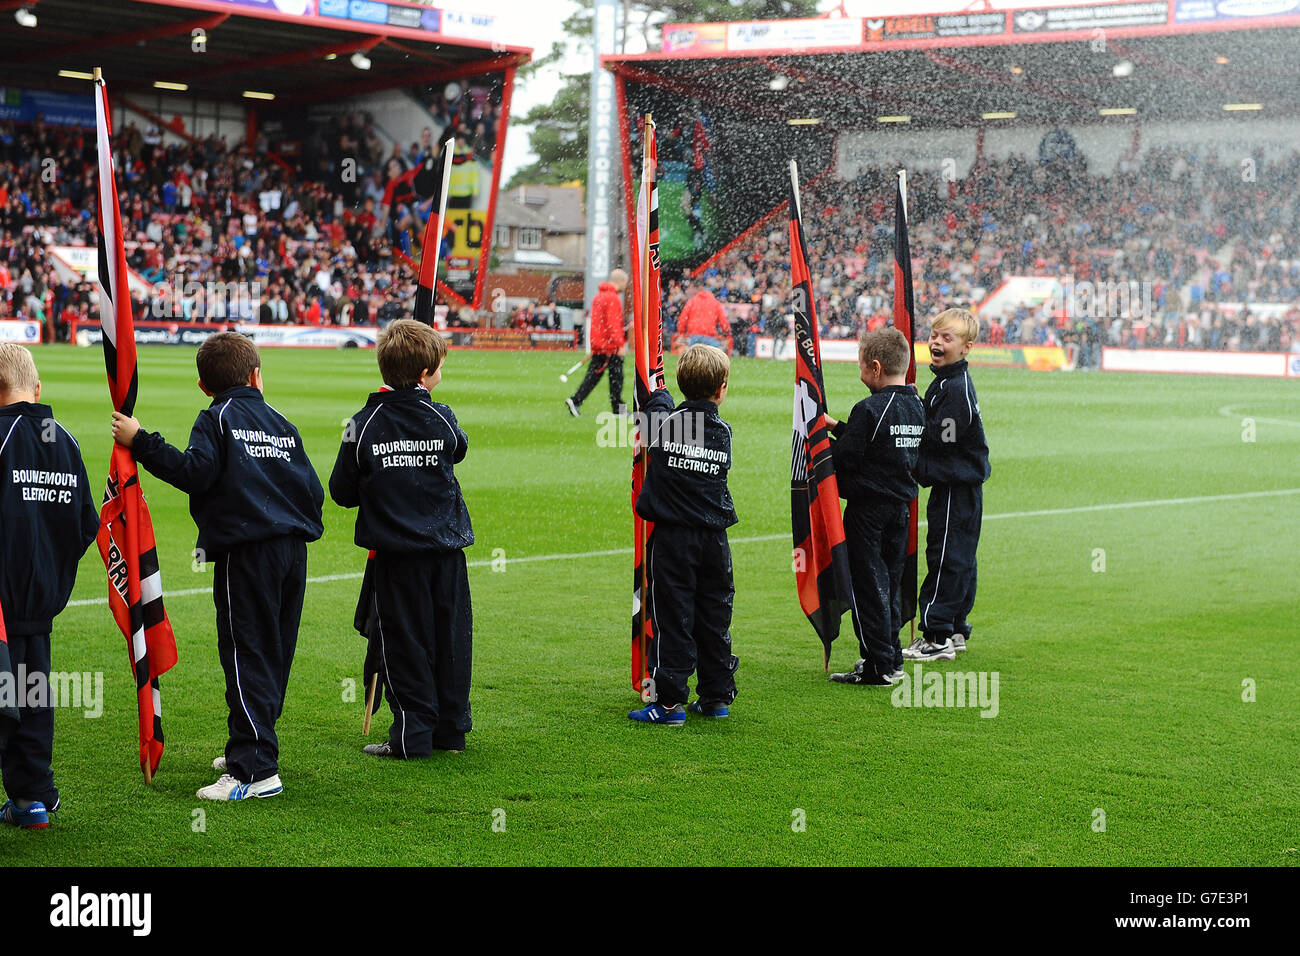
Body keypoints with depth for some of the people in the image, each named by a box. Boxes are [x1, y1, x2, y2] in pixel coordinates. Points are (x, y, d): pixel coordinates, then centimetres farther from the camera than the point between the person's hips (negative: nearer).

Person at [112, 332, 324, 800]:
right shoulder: (283, 424, 16)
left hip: (246, 553, -7)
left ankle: (257, 770, -11)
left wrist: (140, 442, -11)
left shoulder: (217, 419, 0)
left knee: (247, 657, -7)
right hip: (293, 550, 7)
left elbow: (195, 472, -16)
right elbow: (313, 490, 13)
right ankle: (250, 750, 26)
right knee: (274, 654, 15)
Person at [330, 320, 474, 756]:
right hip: (446, 545, 2)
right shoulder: (442, 419, -5)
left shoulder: (363, 425, -8)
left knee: (405, 641, 4)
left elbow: (342, 492, -2)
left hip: (396, 549, -1)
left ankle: (413, 734, 3)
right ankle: (451, 728, 18)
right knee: (451, 636, 11)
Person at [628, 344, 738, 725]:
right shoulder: (723, 431, 0)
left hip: (672, 536, -3)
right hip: (714, 538, 3)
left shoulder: (665, 422, -8)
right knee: (714, 618, 13)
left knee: (673, 618, -2)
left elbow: (659, 406, 13)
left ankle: (670, 702, -3)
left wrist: (659, 392, 34)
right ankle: (717, 697, 21)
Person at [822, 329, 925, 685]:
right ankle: (892, 659, 20)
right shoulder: (916, 406, 7)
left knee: (868, 585, -2)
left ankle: (878, 666, -1)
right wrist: (840, 428, 13)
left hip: (868, 506, -8)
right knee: (889, 582, 15)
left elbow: (843, 459, -16)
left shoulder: (869, 410, -18)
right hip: (901, 505, 8)